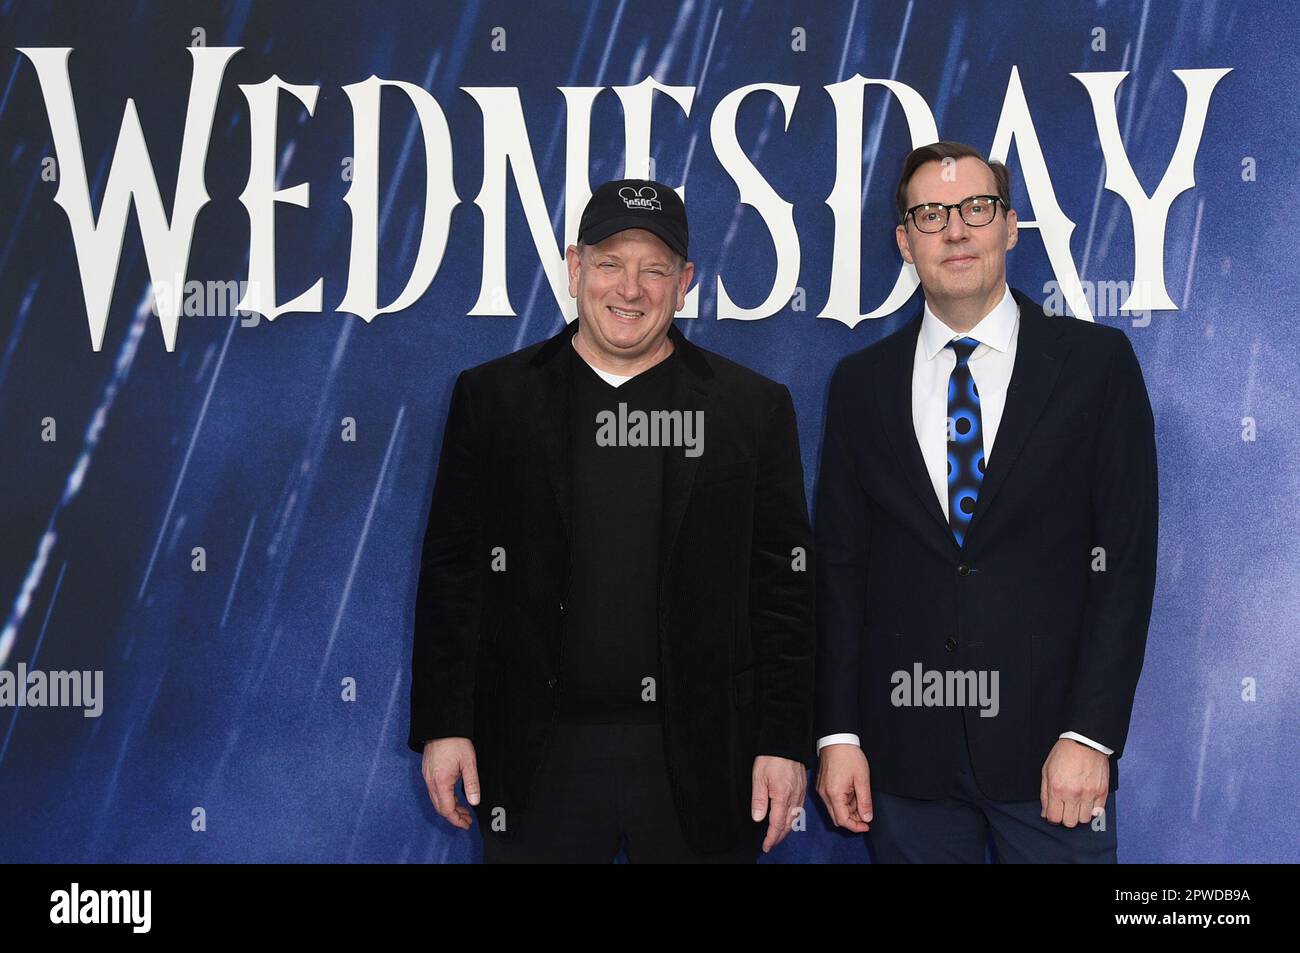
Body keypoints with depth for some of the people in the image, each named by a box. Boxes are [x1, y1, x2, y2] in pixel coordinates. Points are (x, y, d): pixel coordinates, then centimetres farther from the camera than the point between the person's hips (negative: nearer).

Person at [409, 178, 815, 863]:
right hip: (537, 757, 1)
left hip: (698, 757, 0)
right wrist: (442, 727, 0)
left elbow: (783, 591, 2)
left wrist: (784, 744, -2)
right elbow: (451, 574, 4)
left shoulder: (755, 407, 3)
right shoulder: (491, 396, 5)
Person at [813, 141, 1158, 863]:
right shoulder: (861, 383, 7)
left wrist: (1090, 736, -10)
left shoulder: (1097, 362, 0)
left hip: (1047, 744, -2)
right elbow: (838, 565, 6)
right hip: (906, 749, 2)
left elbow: (1126, 556, -4)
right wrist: (838, 734, 0)